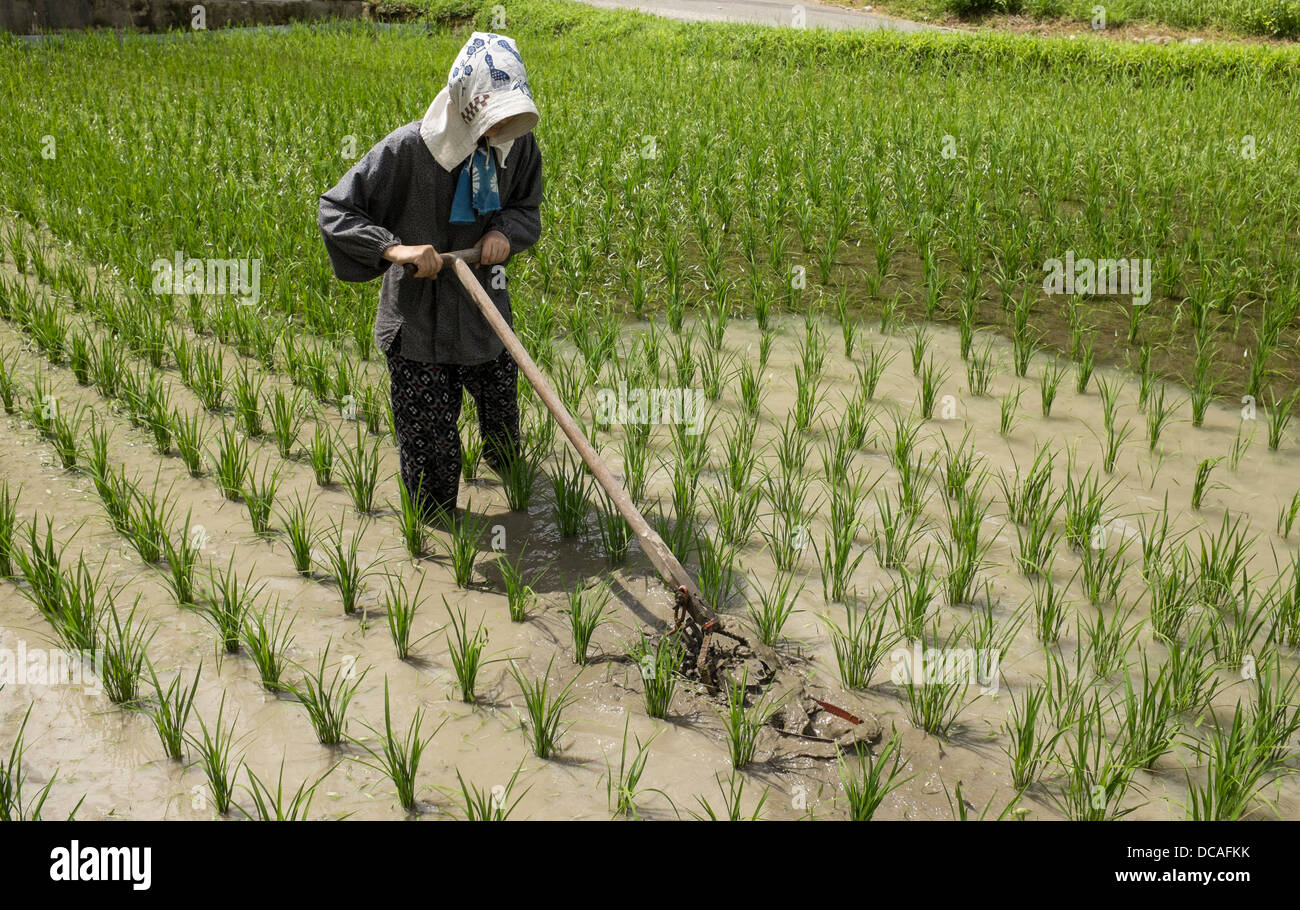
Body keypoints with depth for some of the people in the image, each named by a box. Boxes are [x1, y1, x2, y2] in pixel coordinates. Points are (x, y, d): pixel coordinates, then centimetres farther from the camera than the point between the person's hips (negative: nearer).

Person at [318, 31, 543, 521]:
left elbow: (527, 209, 10)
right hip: (418, 320, -4)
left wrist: (505, 231, -15)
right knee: (431, 441, 5)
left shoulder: (519, 144, -7)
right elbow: (334, 210, -16)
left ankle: (507, 471, 57)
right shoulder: (408, 149, -22)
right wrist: (393, 248, -32)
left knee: (502, 412, 21)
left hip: (486, 310, 4)